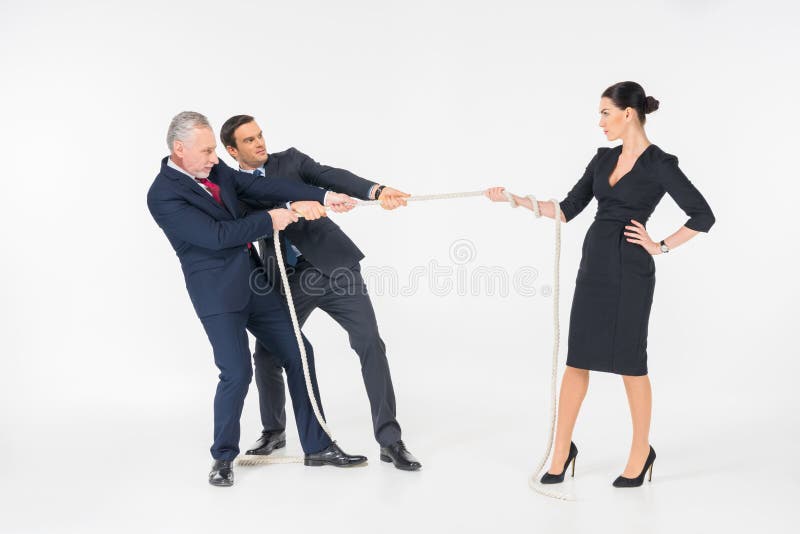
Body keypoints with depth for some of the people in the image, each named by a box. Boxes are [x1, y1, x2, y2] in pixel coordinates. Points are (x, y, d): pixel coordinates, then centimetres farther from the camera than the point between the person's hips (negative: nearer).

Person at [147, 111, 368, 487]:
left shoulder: (216, 170, 5)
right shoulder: (163, 195, -16)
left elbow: (262, 187, 2)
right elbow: (216, 235, -22)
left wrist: (323, 197, -7)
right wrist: (269, 220, -16)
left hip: (253, 283, 8)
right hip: (218, 294, -8)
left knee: (298, 354, 7)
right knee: (237, 373, -11)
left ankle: (317, 447, 17)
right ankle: (223, 457, 15)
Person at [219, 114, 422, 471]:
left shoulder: (291, 160, 6)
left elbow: (333, 177, -11)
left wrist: (377, 191, -29)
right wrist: (293, 206, -34)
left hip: (334, 267, -1)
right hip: (288, 281, 2)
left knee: (370, 343, -10)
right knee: (266, 355, 5)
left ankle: (389, 440, -4)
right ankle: (273, 431, 30)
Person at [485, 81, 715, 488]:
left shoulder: (660, 164, -9)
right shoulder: (603, 158, 10)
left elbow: (703, 215, -8)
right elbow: (568, 209, 10)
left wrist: (661, 246, -7)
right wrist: (516, 199, 3)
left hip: (628, 269, -6)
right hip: (593, 264, 7)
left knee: (629, 362, 4)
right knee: (578, 357, 8)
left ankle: (641, 451, 22)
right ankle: (562, 449, 17)